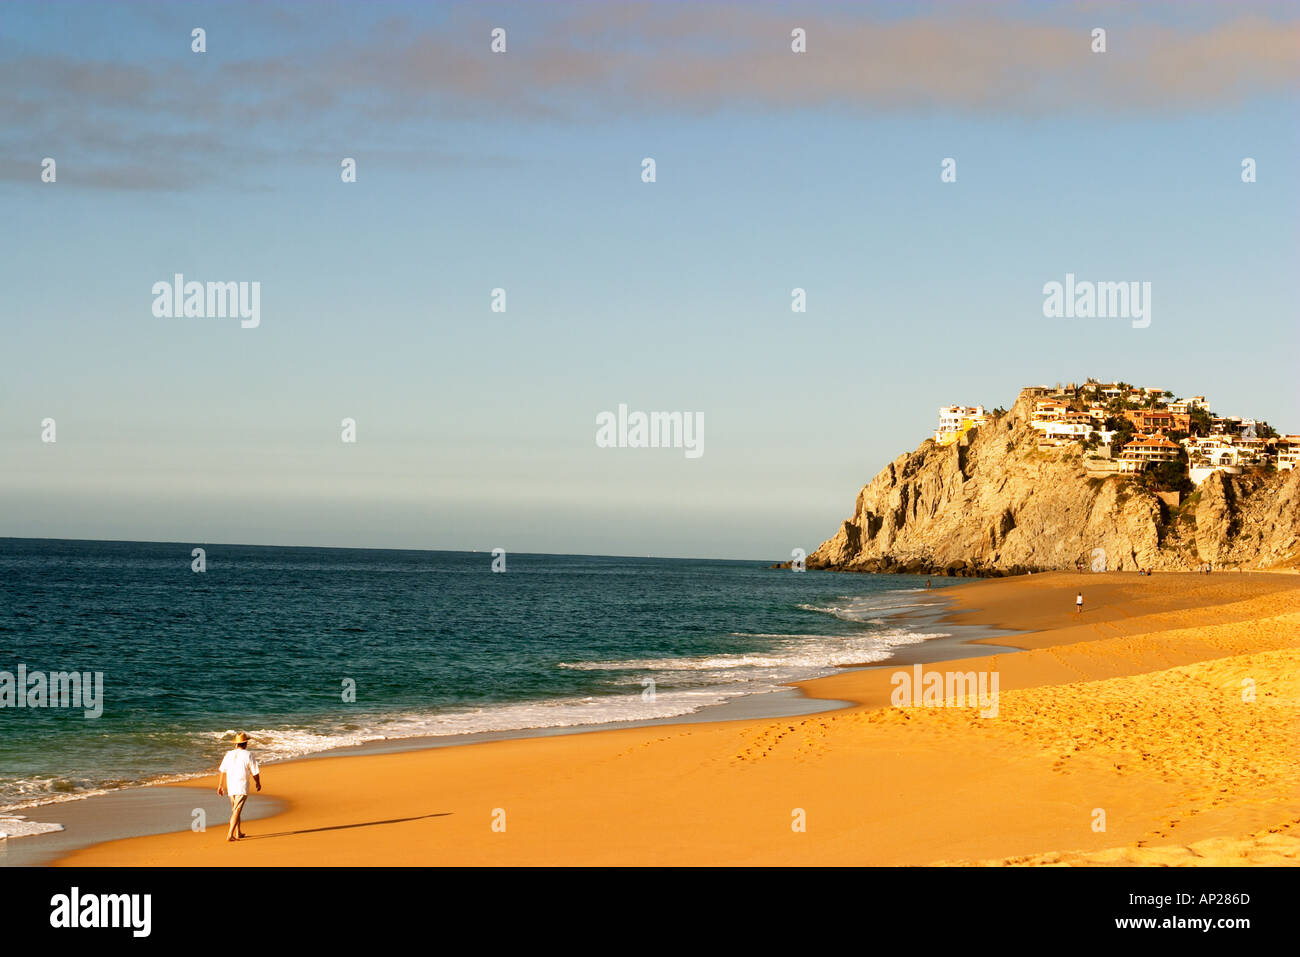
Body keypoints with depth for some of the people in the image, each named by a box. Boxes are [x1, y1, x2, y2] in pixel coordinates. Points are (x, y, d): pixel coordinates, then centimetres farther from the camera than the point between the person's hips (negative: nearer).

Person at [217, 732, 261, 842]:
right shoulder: (248, 756, -8)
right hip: (242, 787, -5)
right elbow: (255, 773, -3)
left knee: (235, 810, 20)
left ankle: (238, 833, 29)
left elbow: (221, 771, 3)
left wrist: (220, 785, 11)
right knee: (236, 811, -6)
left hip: (230, 787, 5)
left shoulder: (229, 754, 4)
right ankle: (230, 834, -16)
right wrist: (258, 783, 15)